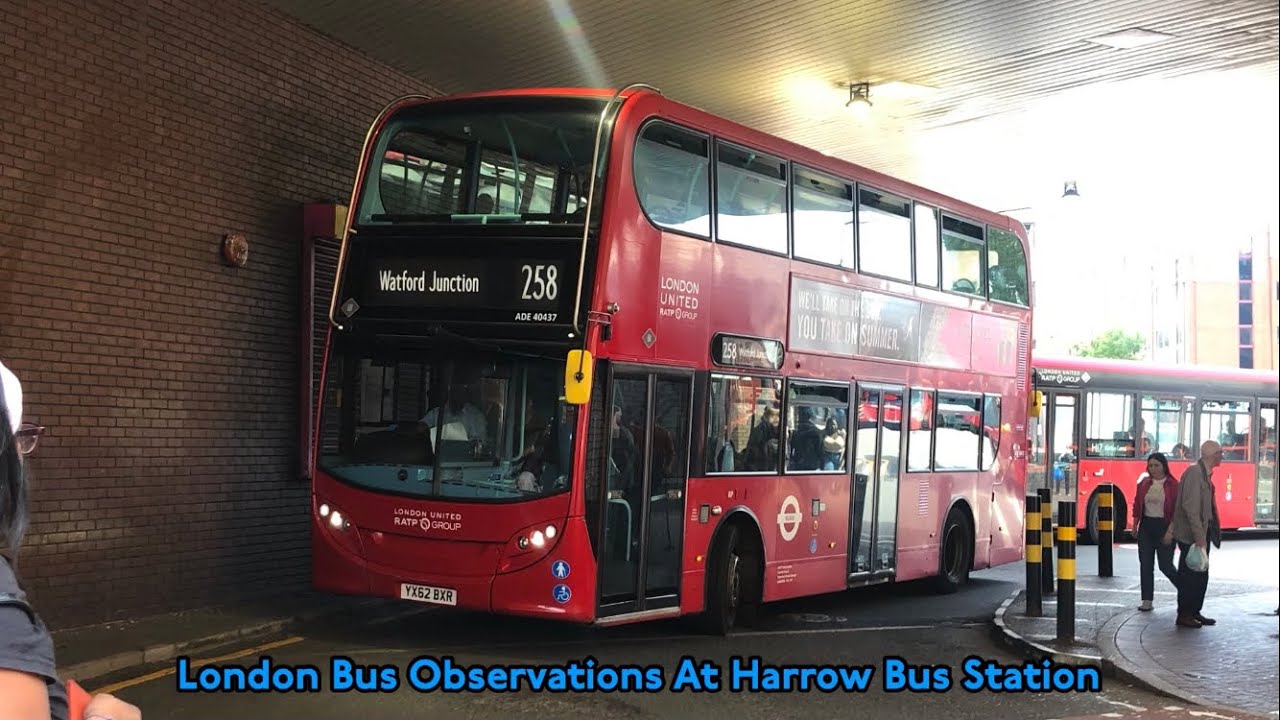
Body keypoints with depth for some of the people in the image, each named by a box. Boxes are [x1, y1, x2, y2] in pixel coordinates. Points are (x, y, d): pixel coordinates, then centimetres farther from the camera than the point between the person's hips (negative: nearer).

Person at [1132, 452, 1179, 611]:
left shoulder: (1173, 485, -7)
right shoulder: (1144, 483, 8)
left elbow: (1177, 509, -9)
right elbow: (1137, 505, 12)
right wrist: (1135, 524, 5)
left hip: (1164, 527, -5)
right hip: (1146, 527, 5)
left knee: (1166, 565, 0)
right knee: (1145, 565, 2)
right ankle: (1147, 600, 6)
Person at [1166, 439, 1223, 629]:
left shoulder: (1204, 473, 12)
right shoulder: (1194, 472, -18)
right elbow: (1190, 506, -23)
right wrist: (1199, 537, -24)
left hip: (1202, 533, 9)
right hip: (1191, 535, -9)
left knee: (1201, 575, 14)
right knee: (1190, 576, -1)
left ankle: (1194, 612, 22)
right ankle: (1184, 615, 6)